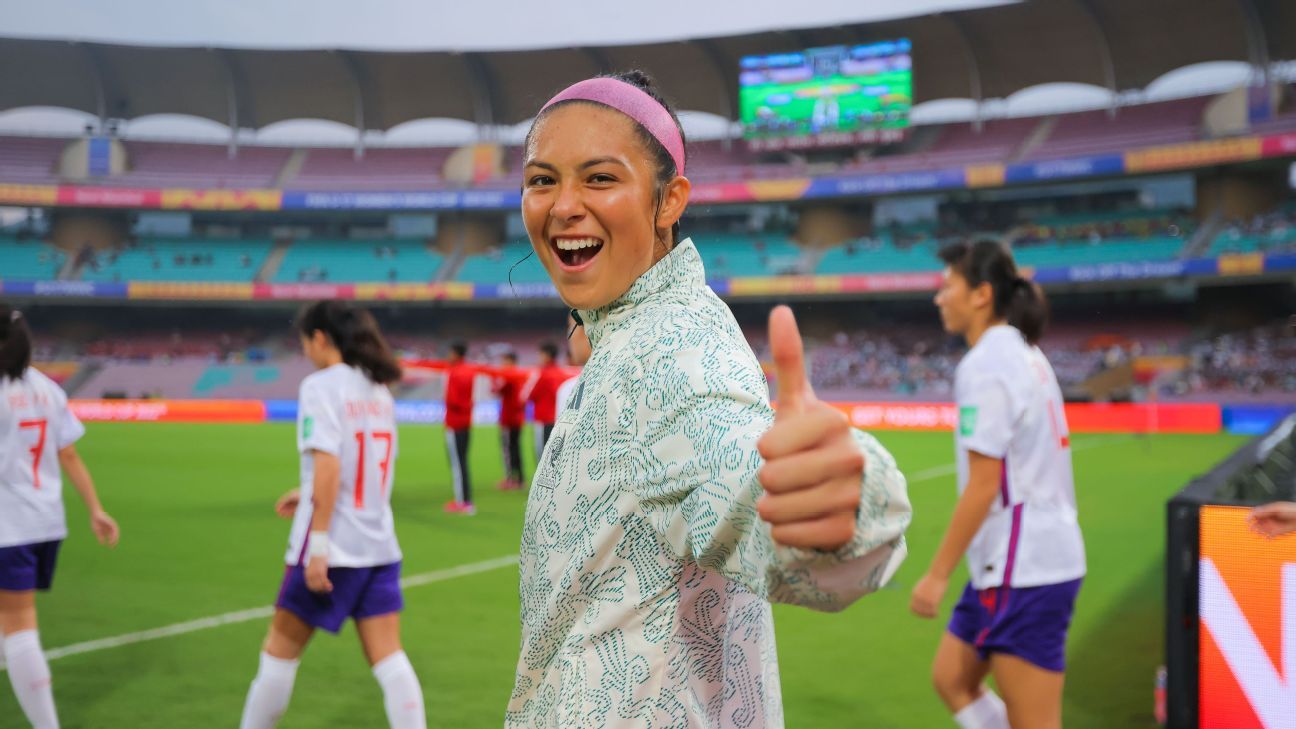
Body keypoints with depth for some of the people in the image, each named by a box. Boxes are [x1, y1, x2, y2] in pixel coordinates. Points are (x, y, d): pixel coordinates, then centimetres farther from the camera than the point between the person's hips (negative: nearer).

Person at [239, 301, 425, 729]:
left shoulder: (321, 385, -10)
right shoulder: (378, 390, 11)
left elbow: (328, 466, -20)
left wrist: (318, 547, -20)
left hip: (333, 548, -6)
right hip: (379, 545, 6)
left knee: (280, 651, 11)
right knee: (389, 658, 5)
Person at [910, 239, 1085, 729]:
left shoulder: (985, 365, -16)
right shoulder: (1023, 353, 12)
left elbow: (983, 484, -19)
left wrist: (937, 574, -15)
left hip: (1023, 568, -10)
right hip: (1029, 558, 10)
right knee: (952, 679, 19)